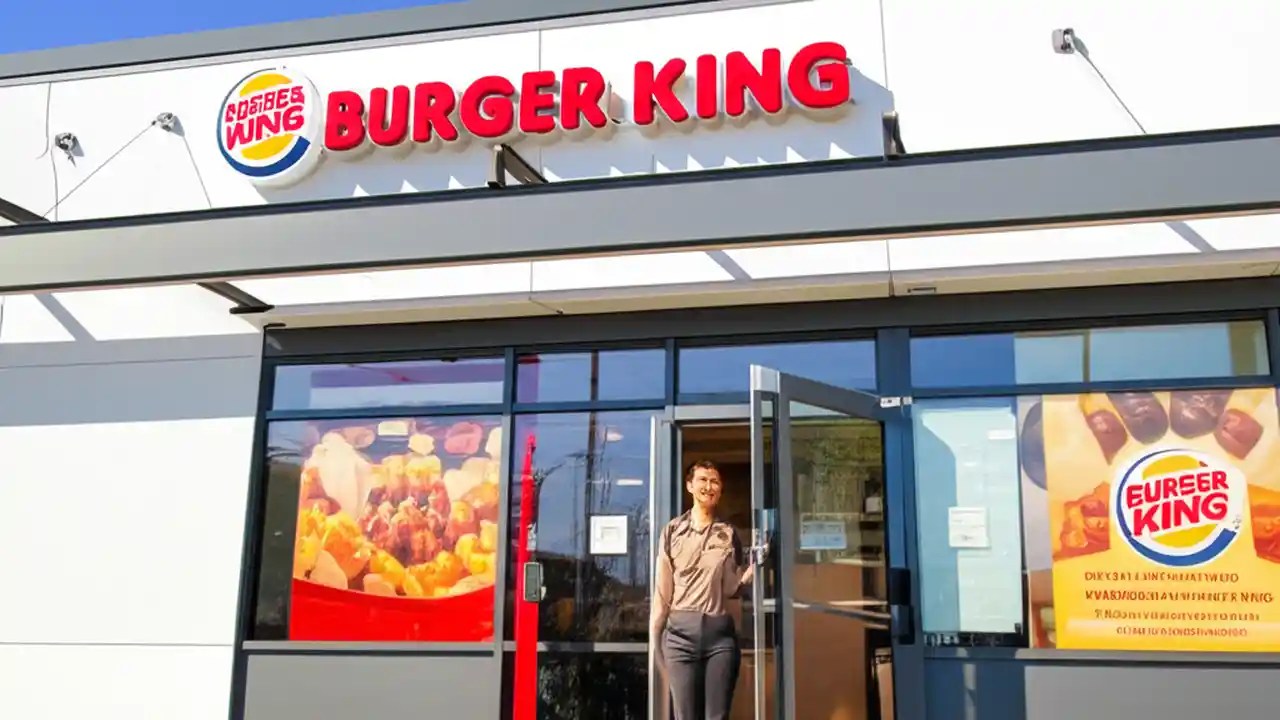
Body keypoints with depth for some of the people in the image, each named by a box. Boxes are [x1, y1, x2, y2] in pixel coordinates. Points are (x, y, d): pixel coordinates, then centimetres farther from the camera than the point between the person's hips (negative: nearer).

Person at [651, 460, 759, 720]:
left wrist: (755, 563, -6)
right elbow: (662, 589, 5)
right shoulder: (673, 531, 5)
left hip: (720, 633, 1)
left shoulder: (728, 534, 9)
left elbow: (731, 588, 6)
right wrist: (655, 638, 3)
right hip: (681, 632, -1)